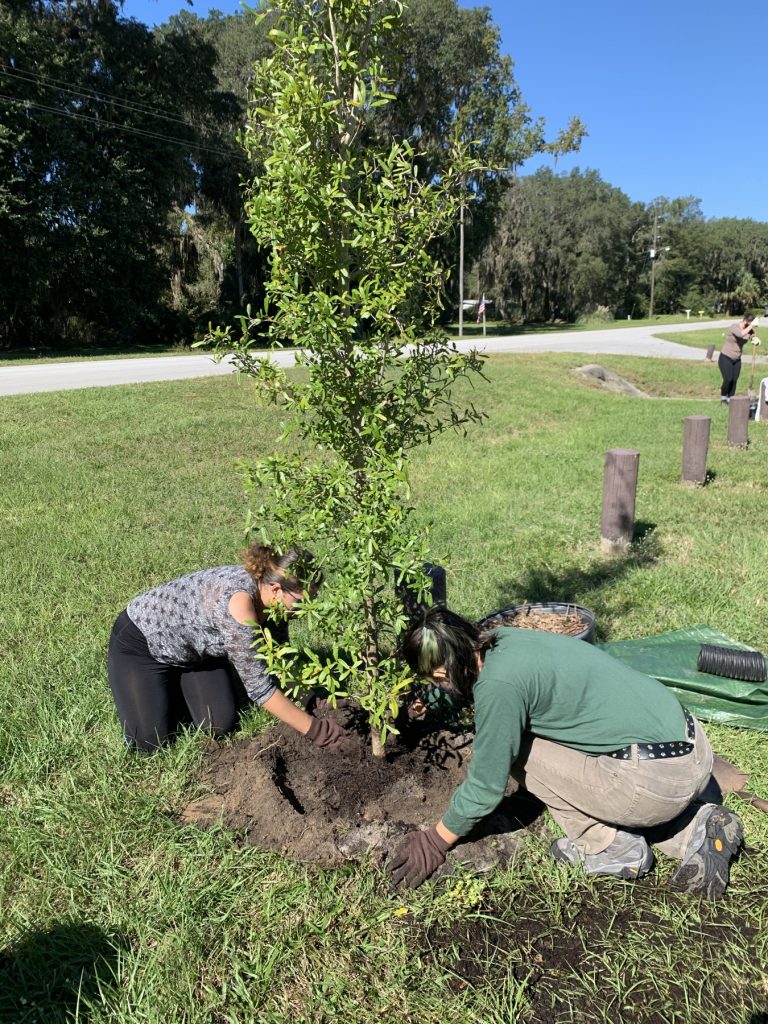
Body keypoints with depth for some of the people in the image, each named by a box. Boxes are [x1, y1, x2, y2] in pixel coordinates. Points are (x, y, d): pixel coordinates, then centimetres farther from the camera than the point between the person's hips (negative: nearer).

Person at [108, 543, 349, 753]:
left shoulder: (270, 593, -17)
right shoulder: (239, 600, -40)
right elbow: (257, 685, -35)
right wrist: (314, 730, -29)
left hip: (195, 647, 7)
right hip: (140, 640, -6)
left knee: (220, 726, -8)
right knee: (150, 740, -15)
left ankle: (177, 683, 19)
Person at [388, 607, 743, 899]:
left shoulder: (498, 685, -18)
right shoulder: (504, 639, 6)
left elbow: (486, 786, -7)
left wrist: (436, 841, 8)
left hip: (656, 779, -9)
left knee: (518, 751, 1)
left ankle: (611, 848, 9)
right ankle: (696, 828, 17)